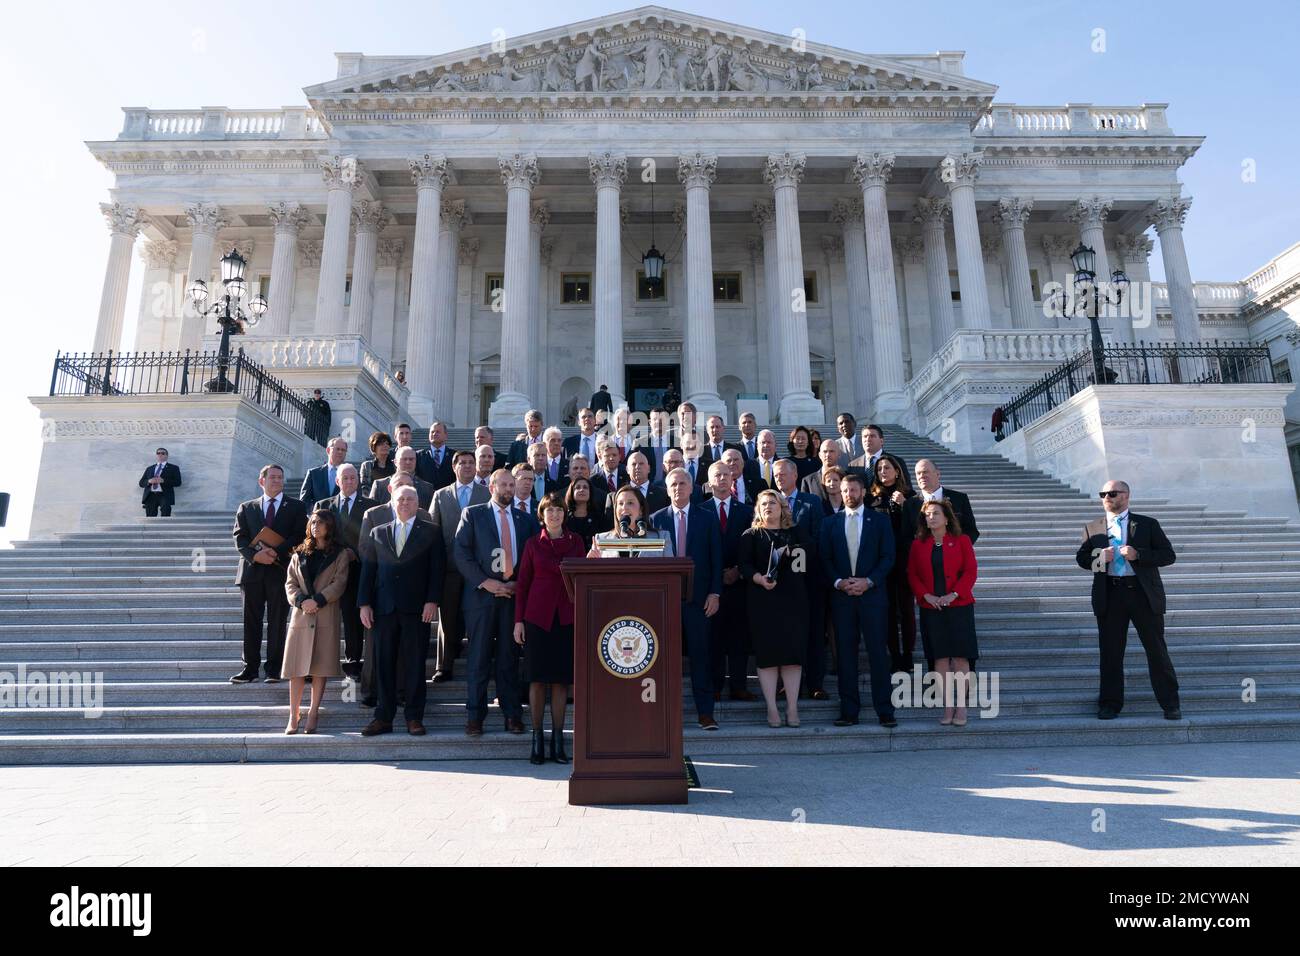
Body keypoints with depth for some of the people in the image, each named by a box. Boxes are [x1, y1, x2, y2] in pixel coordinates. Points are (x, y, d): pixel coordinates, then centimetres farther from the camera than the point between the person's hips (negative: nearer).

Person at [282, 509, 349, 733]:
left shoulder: (341, 554, 6)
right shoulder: (300, 553, 16)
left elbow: (339, 583, -3)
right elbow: (290, 583, 8)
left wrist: (317, 600, -14)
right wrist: (301, 601, -10)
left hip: (327, 616, -2)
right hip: (301, 615, 3)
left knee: (321, 666, -2)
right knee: (296, 668, 0)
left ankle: (313, 714, 6)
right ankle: (294, 716, 6)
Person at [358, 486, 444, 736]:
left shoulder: (430, 532, 8)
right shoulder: (378, 533, 15)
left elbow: (436, 569, 1)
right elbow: (368, 570, 11)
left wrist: (432, 601, -9)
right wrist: (365, 603, 2)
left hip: (417, 608, -2)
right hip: (384, 607, 2)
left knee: (414, 664, 1)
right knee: (384, 664, 5)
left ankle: (414, 718, 9)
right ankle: (384, 717, 13)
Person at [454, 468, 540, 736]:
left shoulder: (526, 520, 13)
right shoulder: (472, 514, 5)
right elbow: (462, 554, -3)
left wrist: (519, 584, -4)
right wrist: (485, 582, -11)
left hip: (514, 594, 2)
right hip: (482, 594, -2)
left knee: (509, 657, 7)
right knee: (479, 657, 2)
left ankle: (512, 715, 14)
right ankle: (475, 717, 11)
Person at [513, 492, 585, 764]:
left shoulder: (576, 541, 8)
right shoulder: (533, 543, 5)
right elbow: (523, 583, 6)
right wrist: (519, 620, 1)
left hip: (566, 616, 1)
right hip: (538, 616, -1)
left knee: (561, 679, 3)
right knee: (537, 678, 1)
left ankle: (558, 741, 12)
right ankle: (536, 739, 12)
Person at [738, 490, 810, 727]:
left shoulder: (797, 533, 15)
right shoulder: (751, 535, 9)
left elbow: (809, 560, 7)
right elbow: (743, 564, -2)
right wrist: (759, 578, -19)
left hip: (793, 600, 2)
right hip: (762, 600, -2)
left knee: (793, 651, -1)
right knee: (767, 653, -3)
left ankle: (792, 708, 7)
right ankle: (771, 708, 4)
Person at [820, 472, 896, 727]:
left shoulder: (879, 520, 7)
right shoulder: (830, 523, 11)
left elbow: (888, 557, 1)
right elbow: (825, 558, 7)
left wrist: (868, 581, -11)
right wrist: (838, 582, -9)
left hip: (872, 594, -1)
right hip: (841, 595, 2)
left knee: (878, 653, -1)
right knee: (845, 654, 4)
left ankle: (885, 711, 7)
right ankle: (849, 711, 10)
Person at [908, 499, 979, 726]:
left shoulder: (961, 541, 3)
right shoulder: (918, 545, 8)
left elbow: (970, 571, -3)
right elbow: (912, 575, 6)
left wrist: (954, 594, -14)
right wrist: (926, 595, -9)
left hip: (959, 606, -2)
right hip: (931, 608, 2)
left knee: (960, 657, -3)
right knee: (940, 658, 3)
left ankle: (961, 707, 5)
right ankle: (947, 707, 9)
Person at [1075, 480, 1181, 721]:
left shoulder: (1148, 524, 4)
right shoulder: (1092, 528, 9)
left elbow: (1168, 555, 1)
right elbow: (1081, 558, 11)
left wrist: (1138, 554, -15)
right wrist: (1099, 558, -10)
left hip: (1143, 593, -1)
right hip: (1109, 595, 2)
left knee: (1157, 650, 4)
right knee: (1110, 652, 6)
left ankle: (1170, 703, 17)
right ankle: (1110, 704, 16)